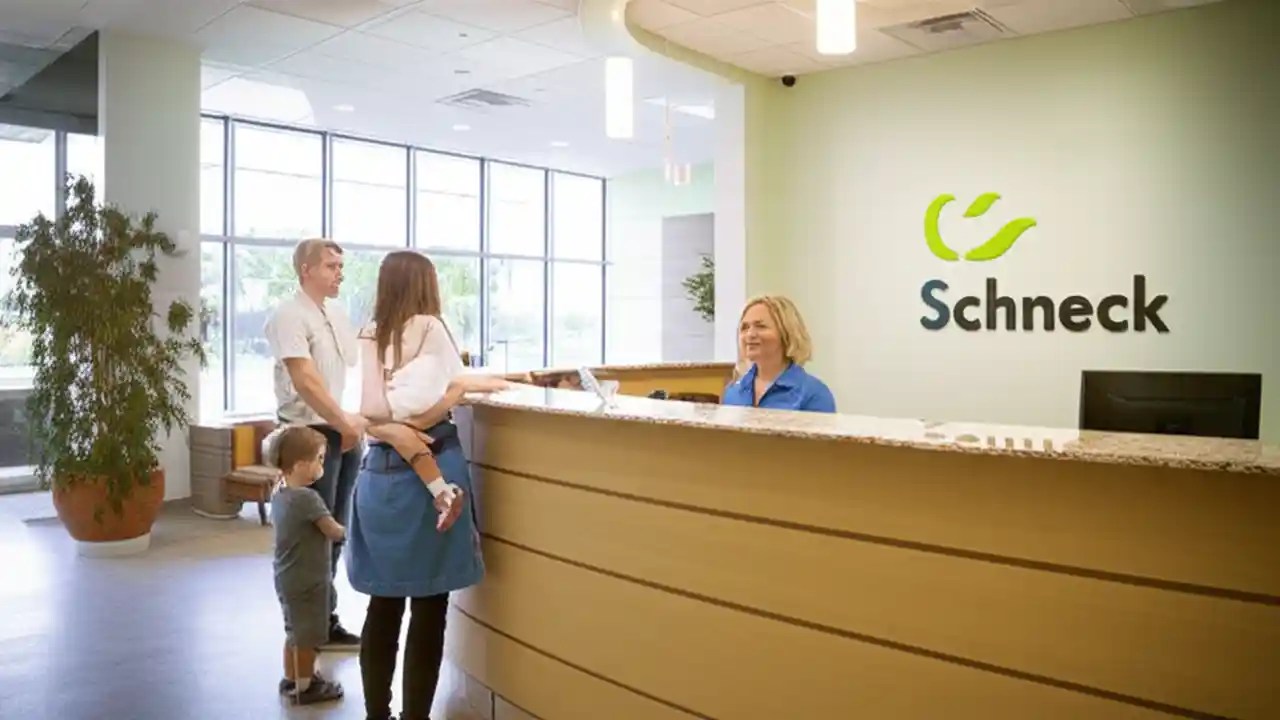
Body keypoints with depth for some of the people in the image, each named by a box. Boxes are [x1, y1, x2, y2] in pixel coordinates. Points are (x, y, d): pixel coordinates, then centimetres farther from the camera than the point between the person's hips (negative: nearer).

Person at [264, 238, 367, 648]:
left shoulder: (337, 315, 12)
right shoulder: (290, 316, -13)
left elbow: (356, 370, 14)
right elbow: (306, 381, -20)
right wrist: (345, 424, -15)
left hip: (346, 434, 8)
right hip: (311, 436, -8)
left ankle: (321, 618, 28)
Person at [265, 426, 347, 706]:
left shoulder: (279, 494, 2)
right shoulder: (307, 498, -26)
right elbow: (334, 532, -22)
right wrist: (347, 531, -2)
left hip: (287, 577, 9)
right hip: (307, 579, -9)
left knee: (295, 632, 23)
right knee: (307, 636, 7)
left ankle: (291, 678, 36)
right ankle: (305, 687, 19)